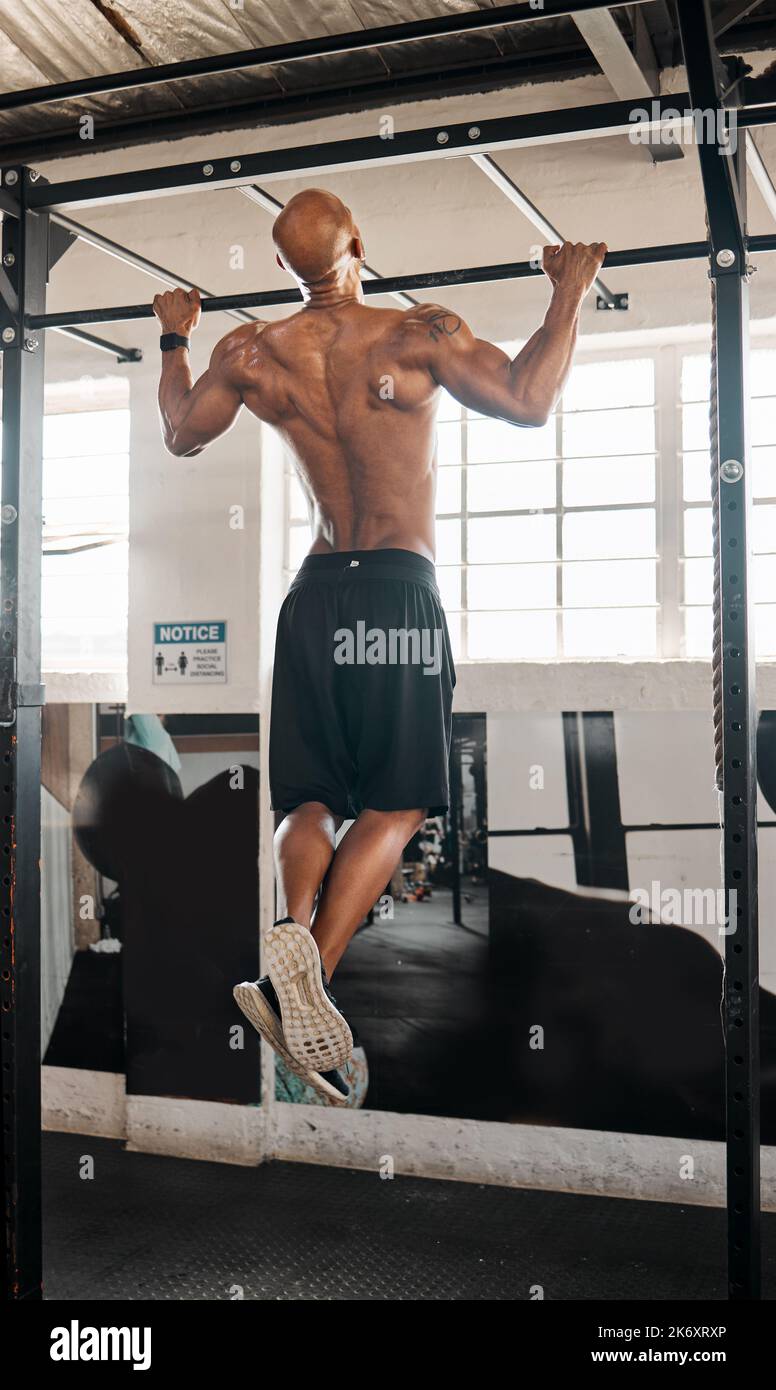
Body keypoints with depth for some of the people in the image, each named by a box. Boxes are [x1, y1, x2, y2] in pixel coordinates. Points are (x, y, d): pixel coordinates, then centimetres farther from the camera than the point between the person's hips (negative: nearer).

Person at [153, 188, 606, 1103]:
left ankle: (291, 926, -19)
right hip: (401, 590, -3)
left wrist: (173, 341, 35)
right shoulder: (419, 335, -7)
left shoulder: (249, 353, 5)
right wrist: (568, 294, 6)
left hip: (315, 592, 4)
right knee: (394, 805, 1)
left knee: (311, 798, 10)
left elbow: (180, 436, 20)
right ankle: (310, 971, -15)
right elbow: (529, 403, -7)